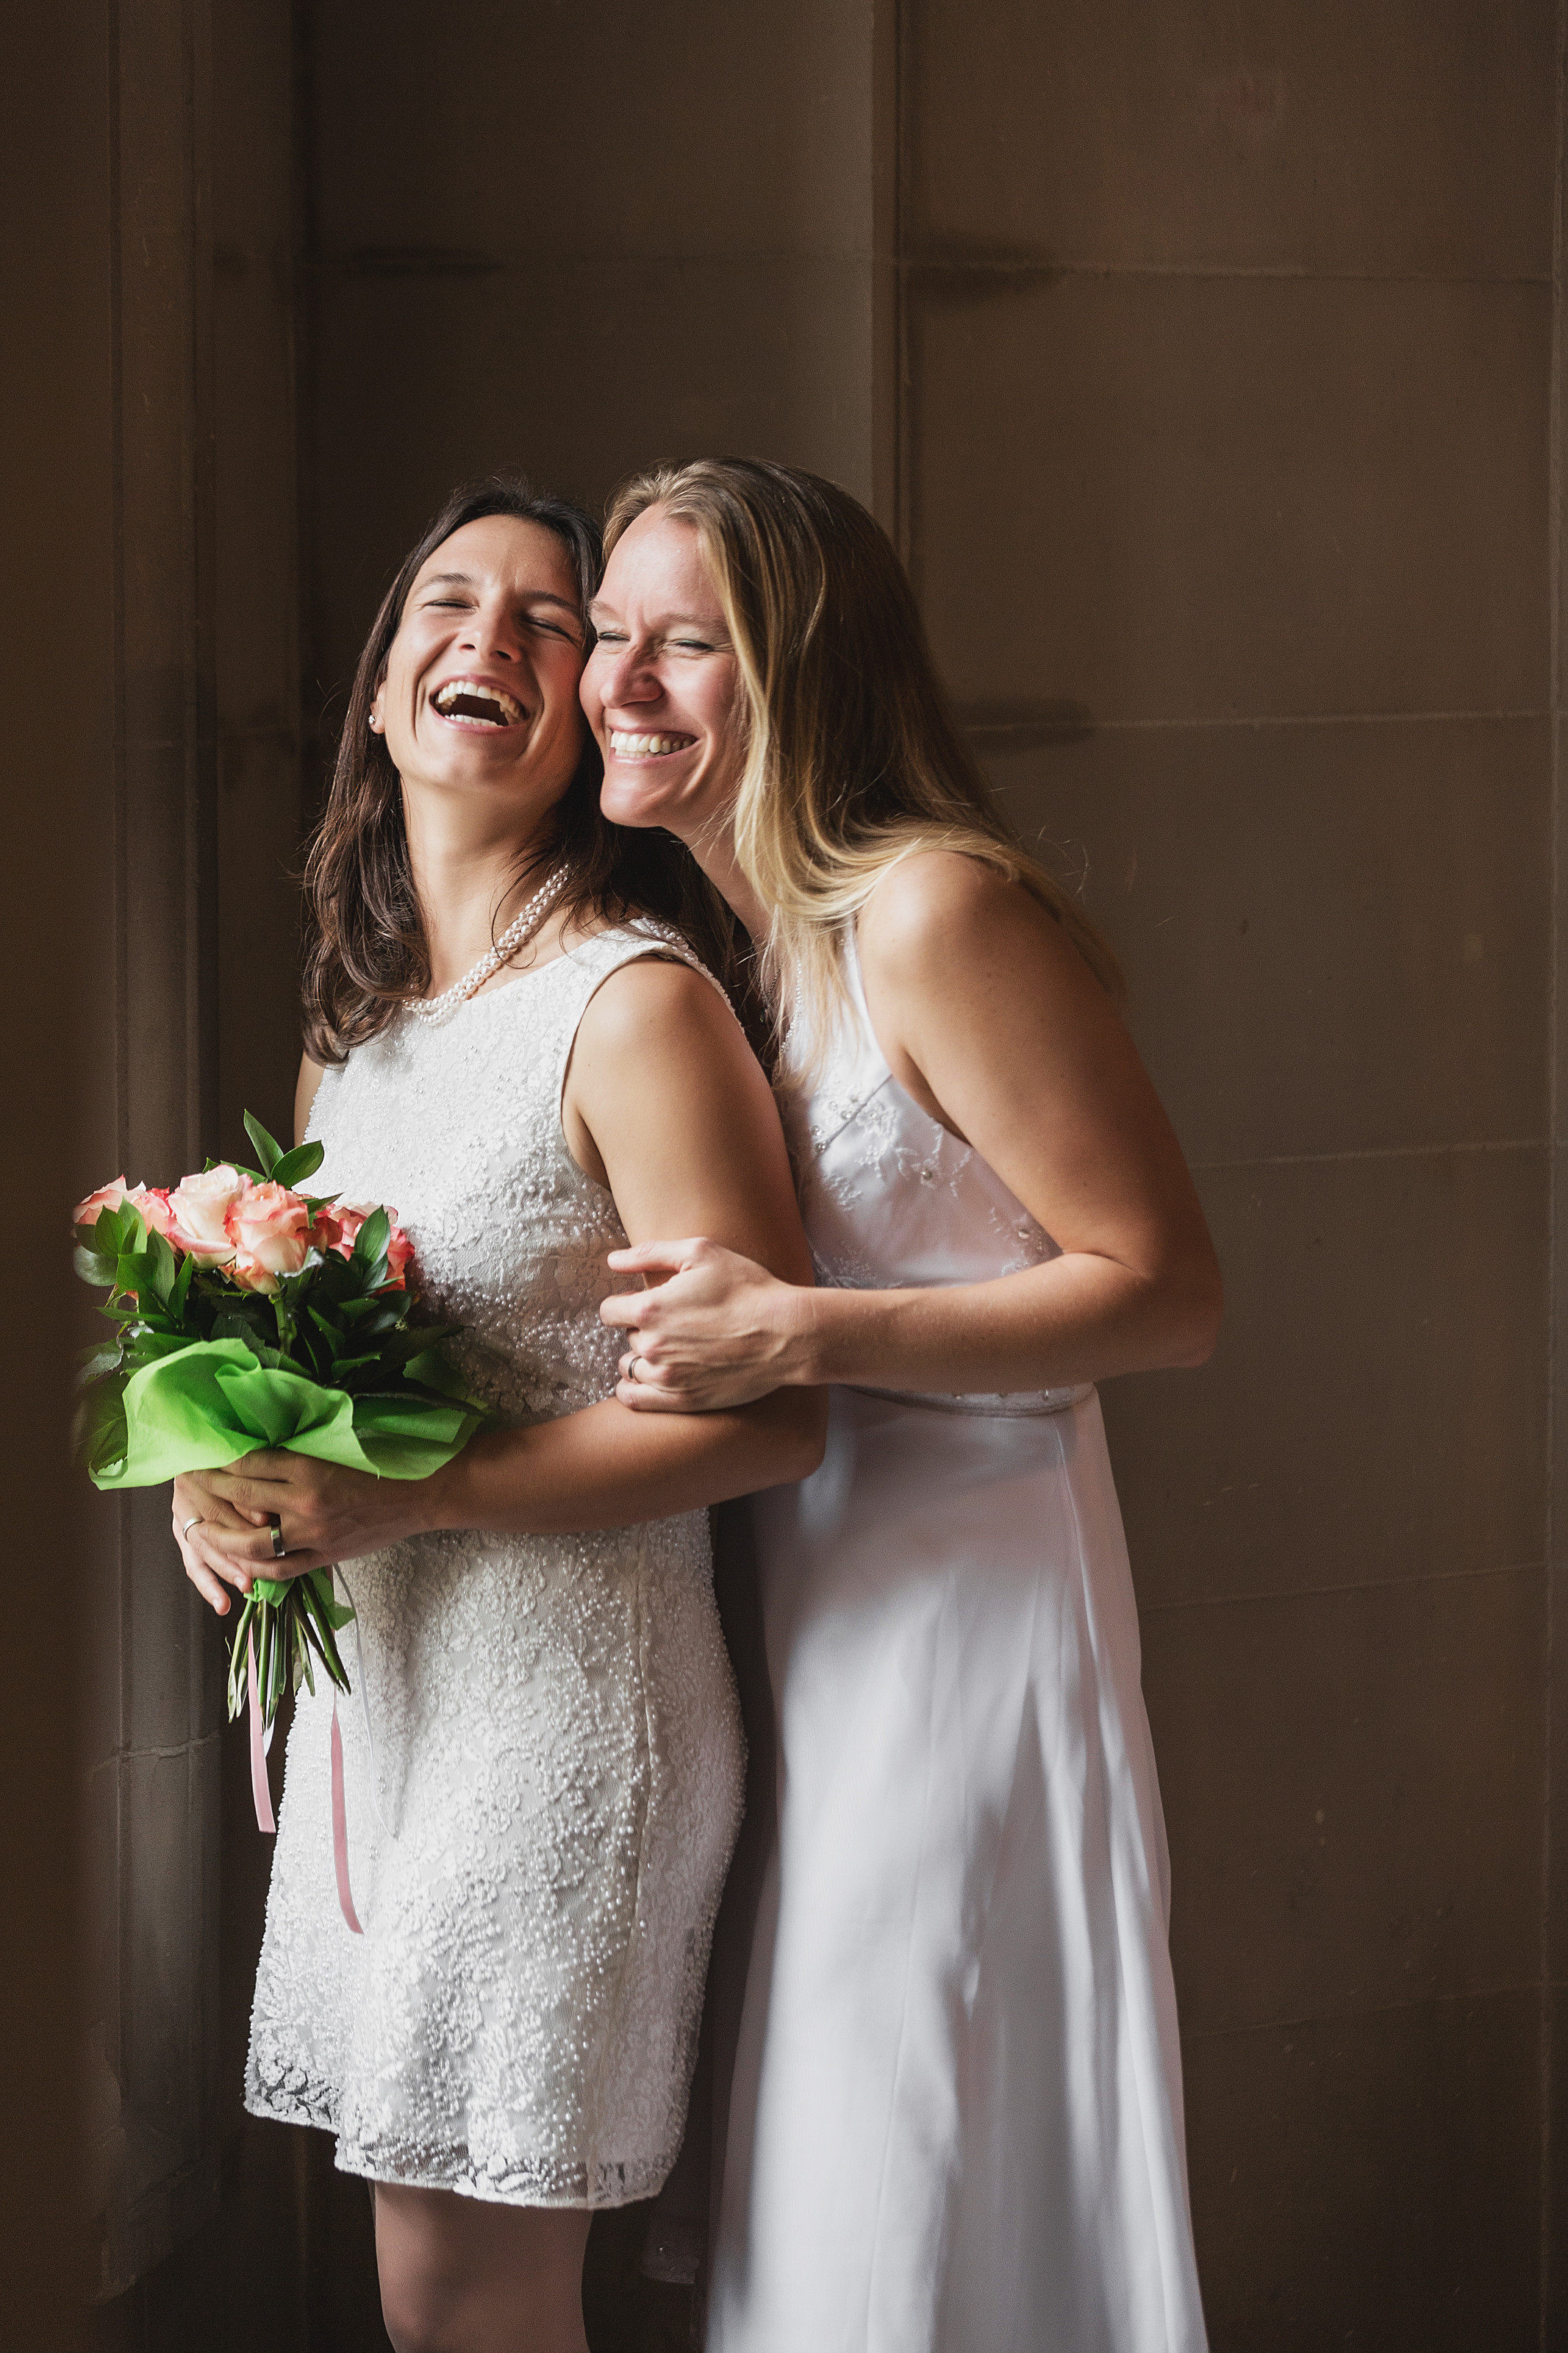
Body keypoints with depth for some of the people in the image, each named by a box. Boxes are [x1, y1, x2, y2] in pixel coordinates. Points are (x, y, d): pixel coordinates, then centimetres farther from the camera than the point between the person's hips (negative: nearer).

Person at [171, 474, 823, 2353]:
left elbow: (768, 1412, -17)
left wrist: (413, 1501, -21)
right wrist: (223, 1476, 3)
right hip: (375, 1690, 7)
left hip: (564, 1692, -7)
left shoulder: (632, 1006, -12)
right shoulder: (354, 1019, 13)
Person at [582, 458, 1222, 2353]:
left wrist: (801, 1332, -24)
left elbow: (1169, 1295, -17)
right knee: (814, 2188, 14)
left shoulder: (934, 913, -16)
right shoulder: (712, 939, 10)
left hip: (962, 1606, -8)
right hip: (802, 1613, 8)